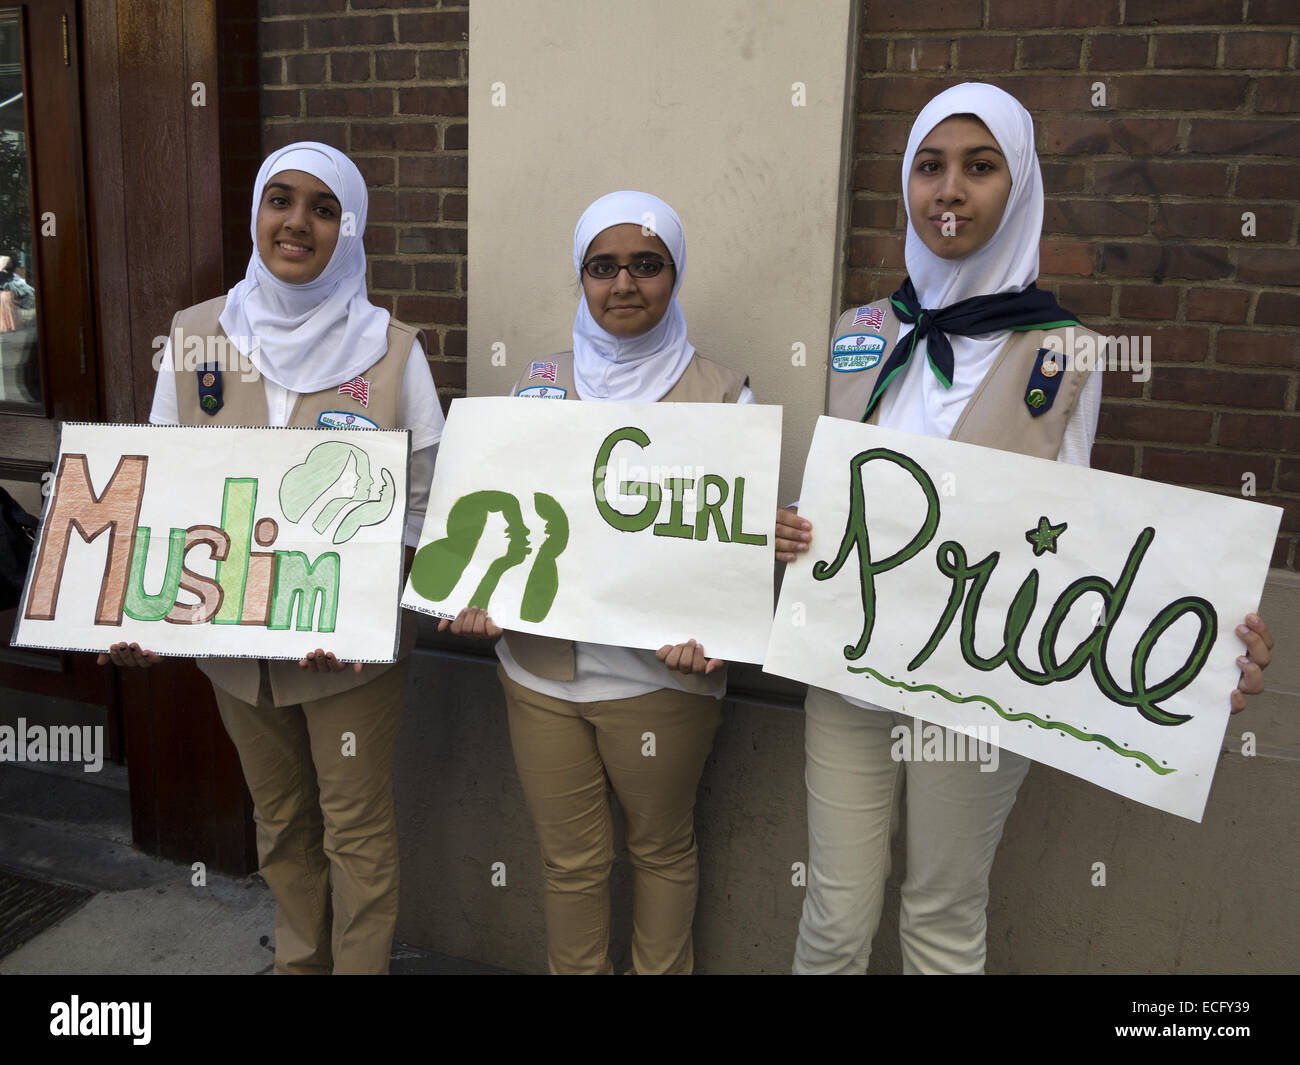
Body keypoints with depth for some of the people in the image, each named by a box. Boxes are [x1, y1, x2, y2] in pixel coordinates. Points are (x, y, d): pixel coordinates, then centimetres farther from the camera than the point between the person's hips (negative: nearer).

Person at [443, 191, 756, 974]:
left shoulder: (723, 396, -4)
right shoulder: (540, 382, 6)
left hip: (659, 671, -2)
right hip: (541, 666, 3)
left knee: (662, 847, 18)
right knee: (571, 858, 17)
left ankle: (662, 970, 43)